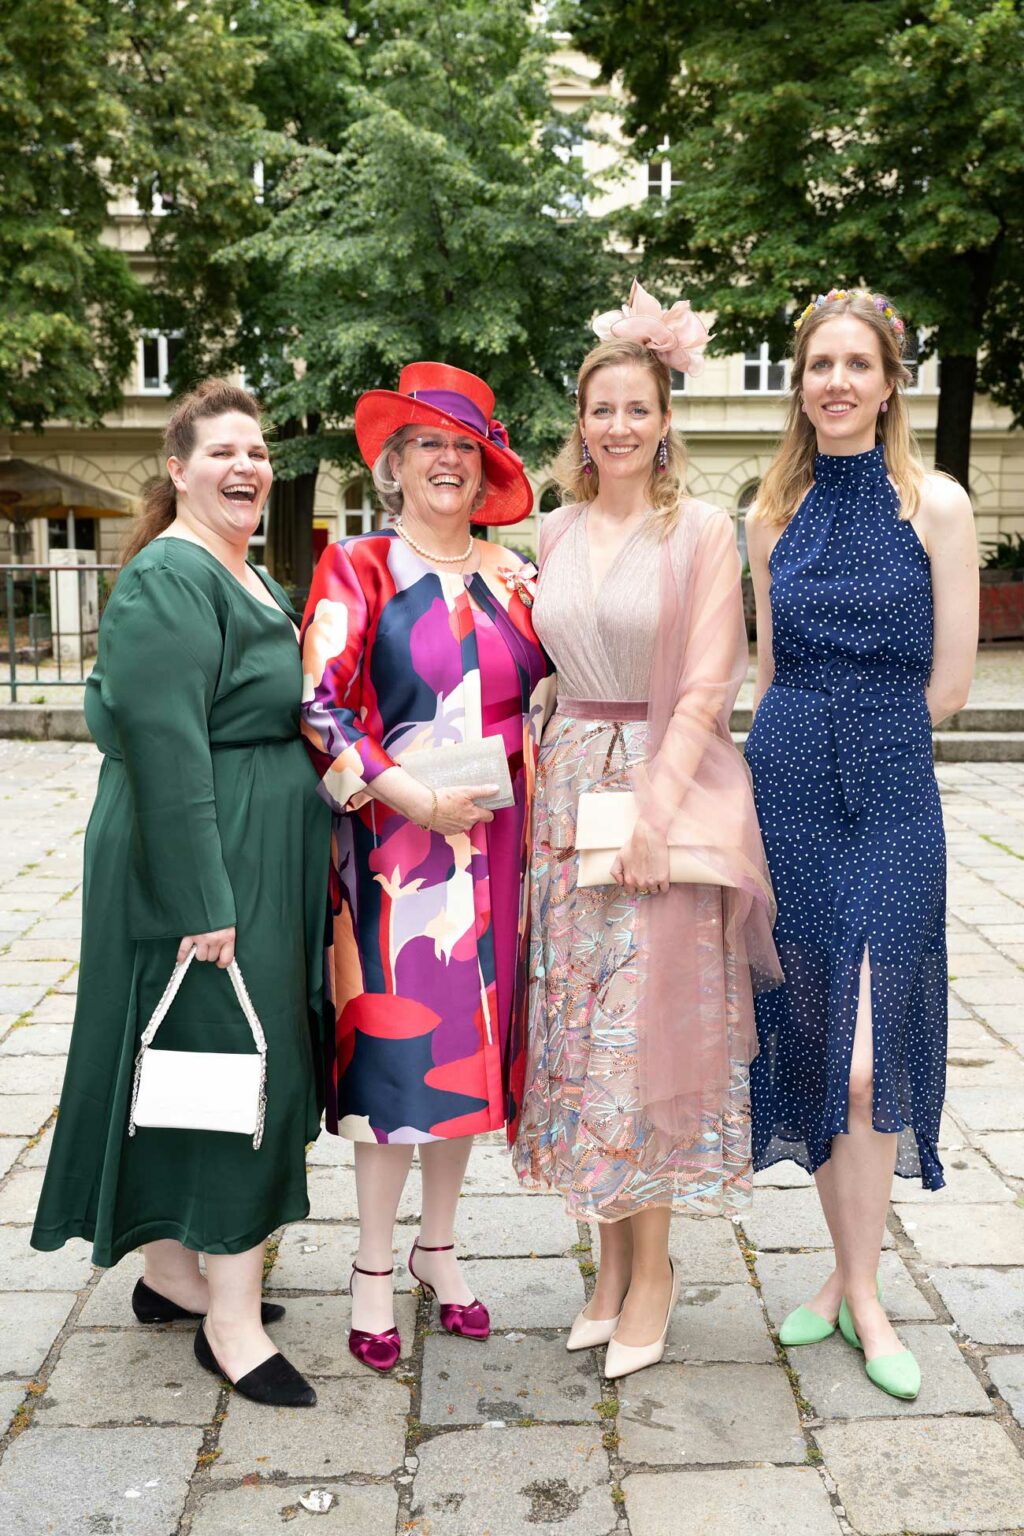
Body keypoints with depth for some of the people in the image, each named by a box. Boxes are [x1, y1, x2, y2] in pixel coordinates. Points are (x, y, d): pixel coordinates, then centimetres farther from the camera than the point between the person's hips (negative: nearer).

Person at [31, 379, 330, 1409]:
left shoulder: (250, 581, 17)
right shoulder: (167, 579, -14)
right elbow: (163, 745, -23)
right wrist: (203, 900, -26)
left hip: (260, 860, 10)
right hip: (199, 865, -10)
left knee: (201, 1062, 16)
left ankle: (173, 1271, 30)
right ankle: (231, 1321, 6)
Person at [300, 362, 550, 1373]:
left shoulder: (509, 576, 12)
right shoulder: (355, 569, 0)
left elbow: (543, 701, 17)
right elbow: (320, 707, -8)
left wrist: (532, 795, 2)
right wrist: (412, 796, -15)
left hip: (492, 847, 4)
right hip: (394, 845, -4)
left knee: (470, 1042, 9)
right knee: (392, 1046, -2)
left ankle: (438, 1245, 26)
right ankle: (373, 1270, 15)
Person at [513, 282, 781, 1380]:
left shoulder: (701, 530, -4)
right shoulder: (555, 532, 11)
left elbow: (705, 686, -10)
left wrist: (656, 809, -17)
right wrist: (554, 786, 5)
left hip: (668, 787, -5)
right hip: (569, 785, 5)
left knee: (649, 1031, -1)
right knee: (581, 1029, 8)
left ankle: (652, 1269, 16)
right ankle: (612, 1257, 23)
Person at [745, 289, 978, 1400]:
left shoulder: (936, 505, -1)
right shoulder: (774, 515, 10)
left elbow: (949, 682, -3)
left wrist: (862, 730, 5)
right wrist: (811, 741, 5)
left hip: (889, 795, -3)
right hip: (788, 787, 3)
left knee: (866, 1051, -6)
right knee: (811, 1039, 8)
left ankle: (857, 1289, 12)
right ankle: (854, 1274, 24)